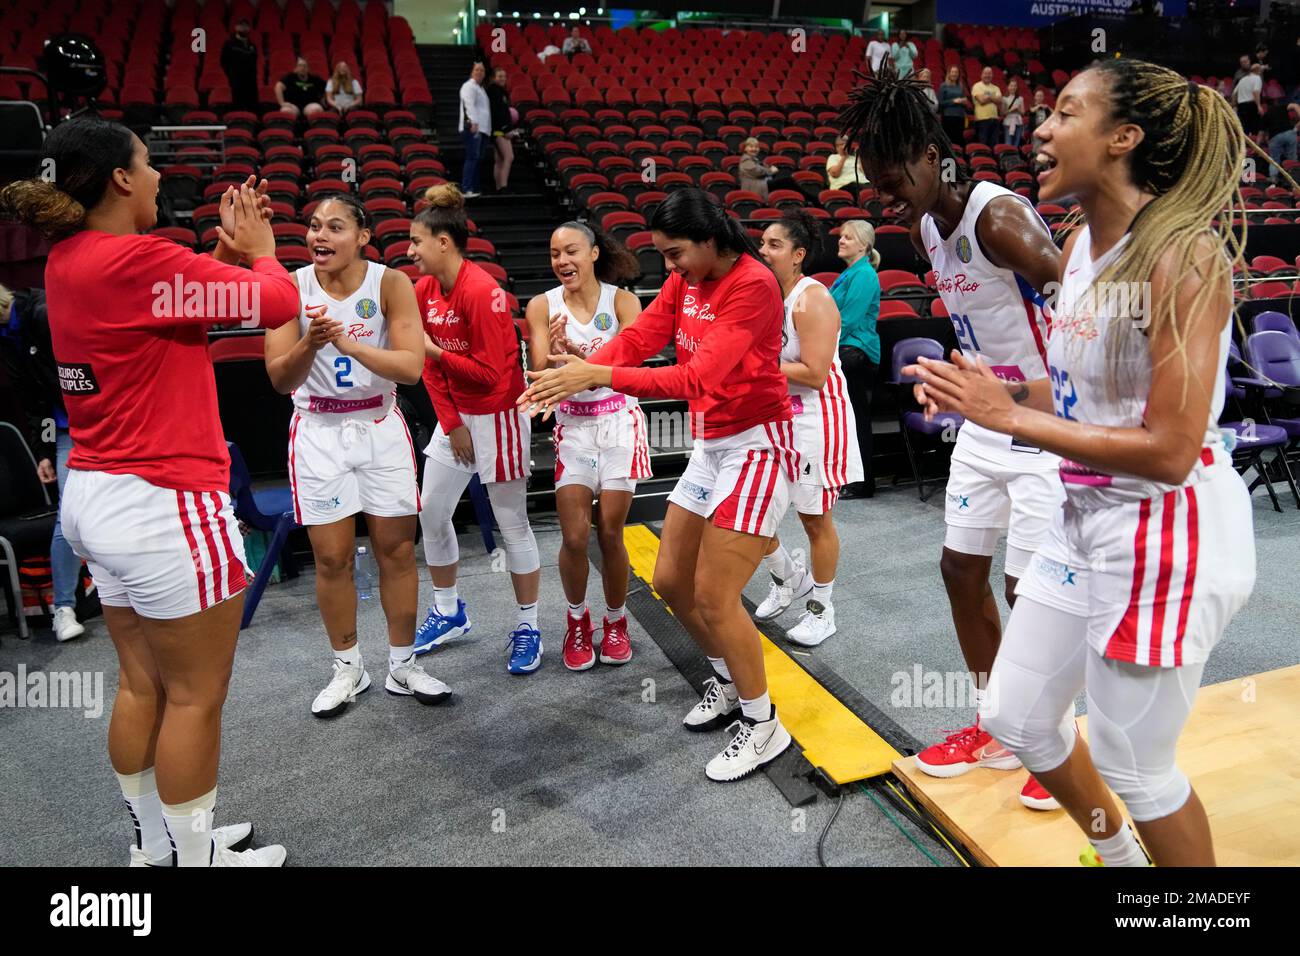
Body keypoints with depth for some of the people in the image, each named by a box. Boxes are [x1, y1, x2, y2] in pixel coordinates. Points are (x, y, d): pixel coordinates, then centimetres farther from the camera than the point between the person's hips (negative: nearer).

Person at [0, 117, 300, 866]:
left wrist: (228, 249, 13)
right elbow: (278, 301, -15)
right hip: (163, 504, -9)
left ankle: (157, 845, 33)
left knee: (142, 686, 18)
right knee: (195, 697, 5)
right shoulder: (134, 258, -19)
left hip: (98, 496, 10)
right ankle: (196, 857, 20)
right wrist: (259, 247, 5)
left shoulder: (72, 259, 9)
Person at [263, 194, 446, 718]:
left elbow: (411, 367, -19)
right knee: (332, 558, 5)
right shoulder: (292, 288, -7)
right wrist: (309, 345, -30)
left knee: (397, 550, 5)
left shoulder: (390, 283, -9)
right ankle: (347, 667, 24)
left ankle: (403, 665, 21)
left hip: (380, 427, 0)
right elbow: (280, 379, -10)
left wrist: (350, 345, -33)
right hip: (318, 432, 0)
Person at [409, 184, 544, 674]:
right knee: (430, 513, 12)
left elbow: (490, 374, -21)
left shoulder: (482, 291, -20)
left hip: (497, 417, -8)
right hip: (455, 417, 8)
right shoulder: (423, 291, 3)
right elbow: (430, 366, 6)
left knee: (512, 523, 1)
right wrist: (451, 425, -1)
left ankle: (527, 628, 16)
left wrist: (434, 350, -21)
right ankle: (449, 613, 31)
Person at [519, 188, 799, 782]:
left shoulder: (753, 286, -20)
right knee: (671, 581, 11)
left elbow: (699, 377, -29)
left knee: (713, 597, -9)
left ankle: (763, 727, 11)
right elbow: (638, 338, -3)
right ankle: (728, 681, 34)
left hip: (755, 447, -9)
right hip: (709, 446, 9)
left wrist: (601, 376, -33)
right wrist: (572, 374, -20)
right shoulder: (685, 282, 6)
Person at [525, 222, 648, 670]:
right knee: (575, 536, -6)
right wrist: (556, 359, -32)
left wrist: (580, 357, -31)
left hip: (619, 422, -1)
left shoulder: (622, 300, -6)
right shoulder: (542, 306, -2)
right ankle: (578, 620, 21)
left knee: (610, 534, 0)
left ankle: (615, 621, 23)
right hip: (572, 424, 1)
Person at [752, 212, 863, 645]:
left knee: (815, 519, 5)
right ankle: (790, 578, 33)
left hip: (815, 420, -7)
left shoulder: (812, 299, -17)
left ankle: (821, 609, 24)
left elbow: (814, 373, -23)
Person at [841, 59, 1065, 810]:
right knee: (962, 570, 12)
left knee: (1031, 594, -1)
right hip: (985, 425, 9)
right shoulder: (925, 228, 5)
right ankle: (994, 728, 29)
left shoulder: (1000, 217, -22)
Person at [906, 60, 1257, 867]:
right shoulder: (1081, 247, 5)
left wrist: (1007, 416, -20)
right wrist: (979, 395, -5)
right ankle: (1115, 855, 46)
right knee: (1018, 719, 18)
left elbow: (1168, 450, -23)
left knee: (1133, 766, 7)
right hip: (1085, 519, 9)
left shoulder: (1184, 256, -20)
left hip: (1169, 535, -8)